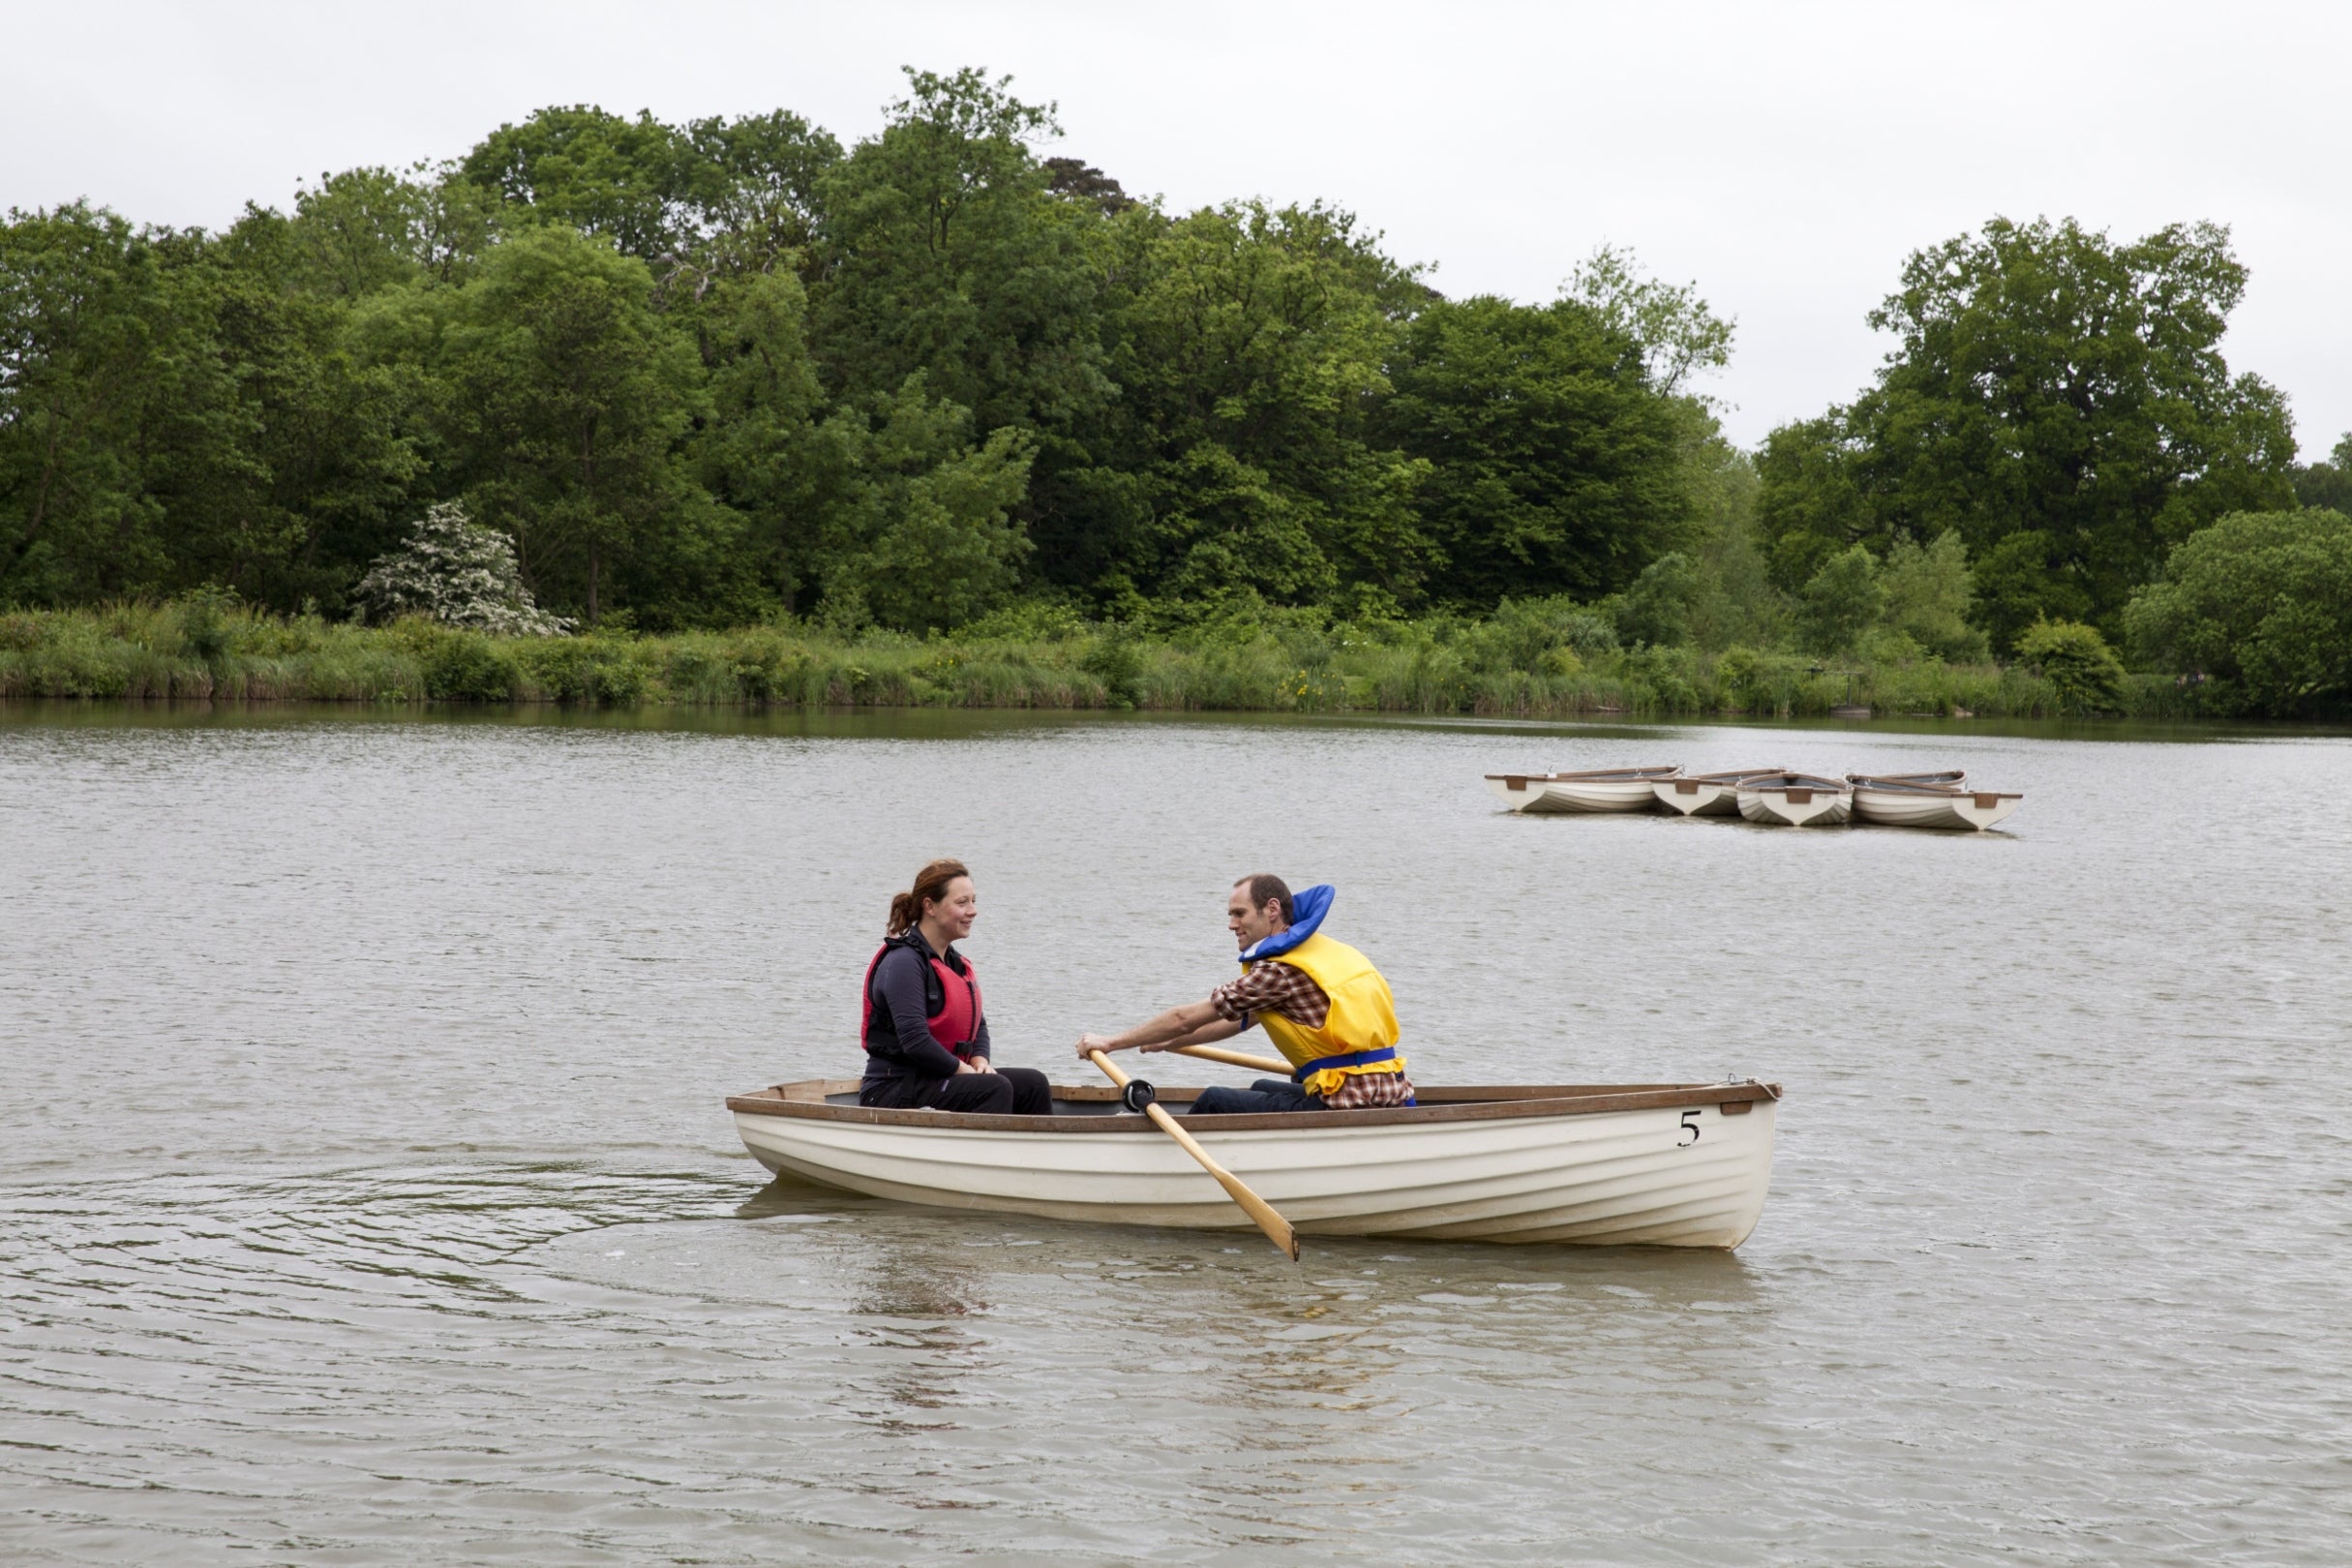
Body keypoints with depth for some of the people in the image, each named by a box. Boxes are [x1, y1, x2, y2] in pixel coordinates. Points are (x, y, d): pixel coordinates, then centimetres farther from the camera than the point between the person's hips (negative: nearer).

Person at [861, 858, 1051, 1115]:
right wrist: (965, 1070, -15)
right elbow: (915, 1041, -23)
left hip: (937, 1079, 9)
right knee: (994, 1088, -27)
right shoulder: (903, 962, -15)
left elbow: (979, 1024, 21)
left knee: (1033, 1083, -4)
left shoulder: (955, 962, 16)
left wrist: (980, 1061, 0)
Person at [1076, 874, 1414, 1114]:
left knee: (1213, 1102, 1)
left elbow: (1186, 1018, -6)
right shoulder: (1327, 951, 17)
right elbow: (1241, 1019, 28)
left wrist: (1111, 1043, 6)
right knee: (1262, 1090, 31)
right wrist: (1170, 1043, 34)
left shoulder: (1281, 970, -10)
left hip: (1349, 1105, -9)